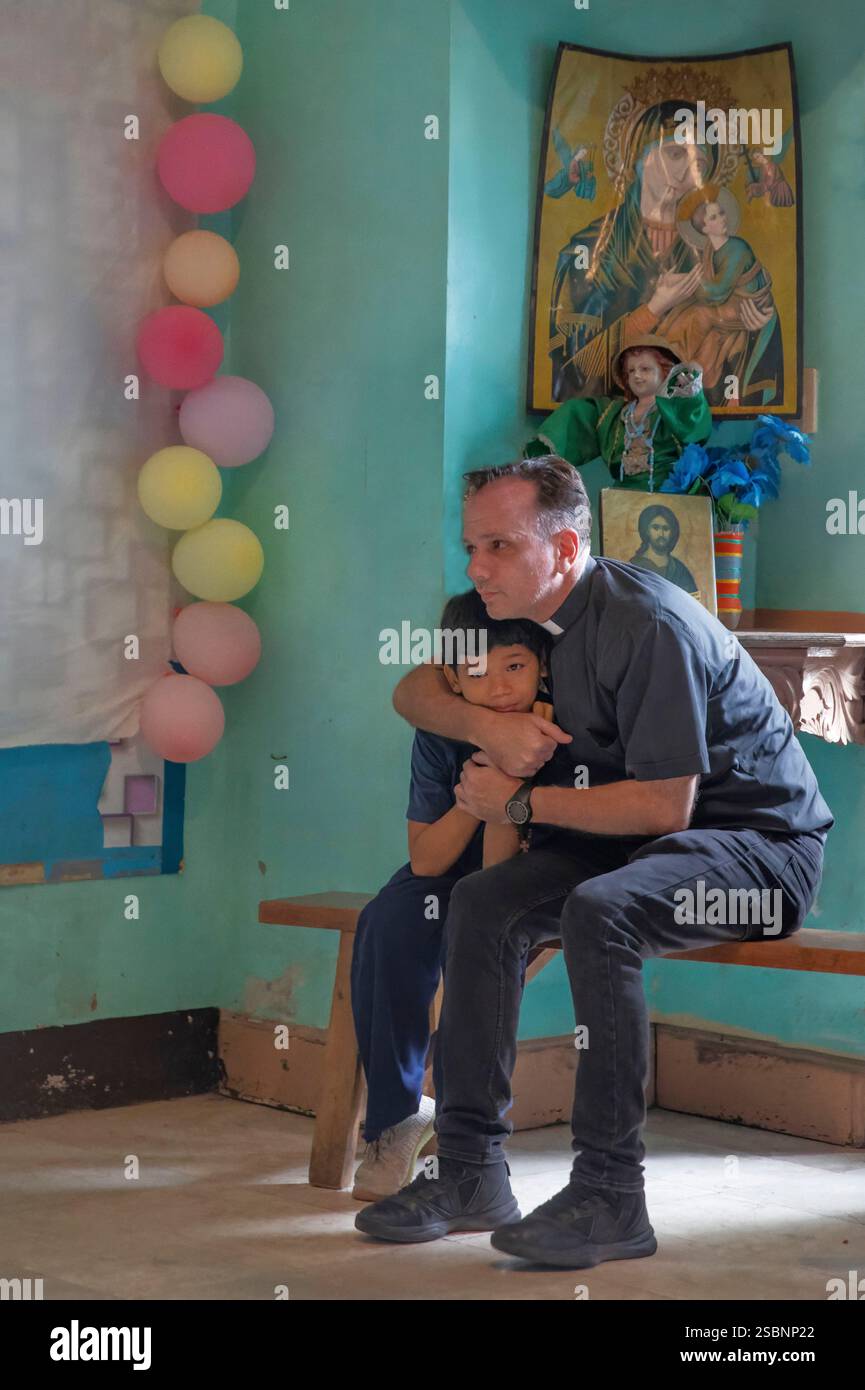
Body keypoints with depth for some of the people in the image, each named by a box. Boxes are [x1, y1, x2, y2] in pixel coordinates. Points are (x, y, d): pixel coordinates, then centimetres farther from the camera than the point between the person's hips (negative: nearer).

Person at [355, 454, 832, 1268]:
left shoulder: (647, 628, -24)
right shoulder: (527, 615, 4)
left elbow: (665, 806, -26)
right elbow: (412, 690, 12)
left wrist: (520, 801, -17)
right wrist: (487, 727, -10)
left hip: (763, 842, -8)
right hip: (646, 838, 8)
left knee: (598, 911, -35)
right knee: (482, 902, -11)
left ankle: (610, 1194, -29)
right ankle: (470, 1171, -9)